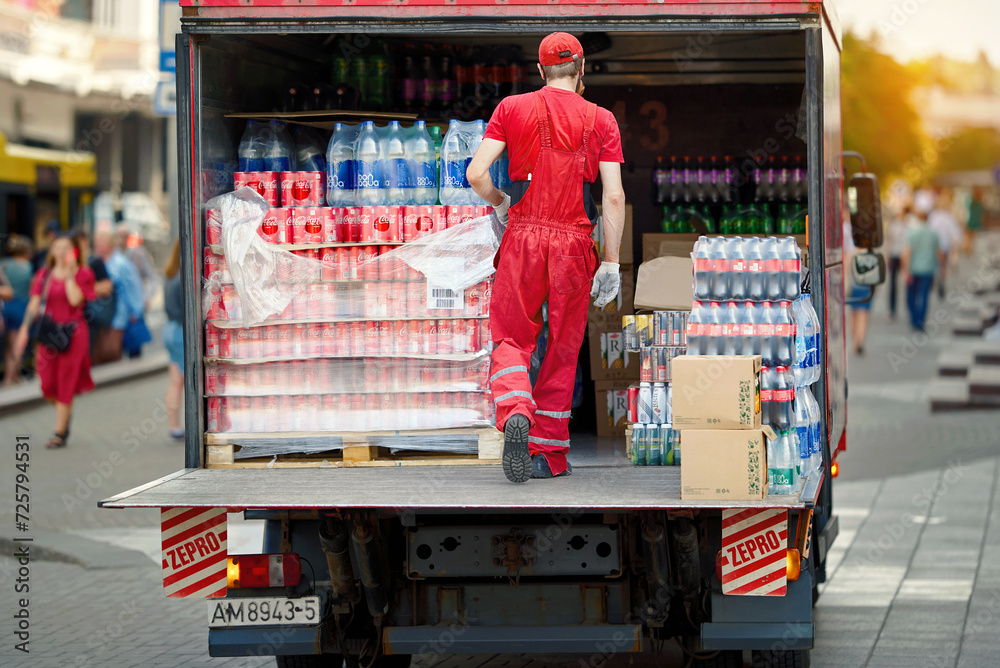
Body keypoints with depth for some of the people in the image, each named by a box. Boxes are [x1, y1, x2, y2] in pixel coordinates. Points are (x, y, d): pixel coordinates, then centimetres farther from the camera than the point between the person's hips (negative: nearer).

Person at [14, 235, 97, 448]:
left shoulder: (82, 273, -1)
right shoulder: (44, 275, 8)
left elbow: (75, 299, -17)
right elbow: (34, 303, 4)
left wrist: (69, 274, -13)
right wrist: (25, 329, -4)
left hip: (73, 334, -3)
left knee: (66, 382, -2)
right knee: (48, 384, 0)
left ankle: (60, 433, 4)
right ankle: (65, 415, 31)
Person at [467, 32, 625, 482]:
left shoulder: (512, 108, 4)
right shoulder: (601, 120, 3)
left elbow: (476, 173, -5)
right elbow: (614, 197, -4)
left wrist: (499, 204, 16)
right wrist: (611, 262, -1)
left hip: (523, 240, 0)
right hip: (574, 243, 0)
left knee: (511, 338, 6)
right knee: (563, 349, 10)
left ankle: (514, 412, -24)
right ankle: (550, 453, 13)